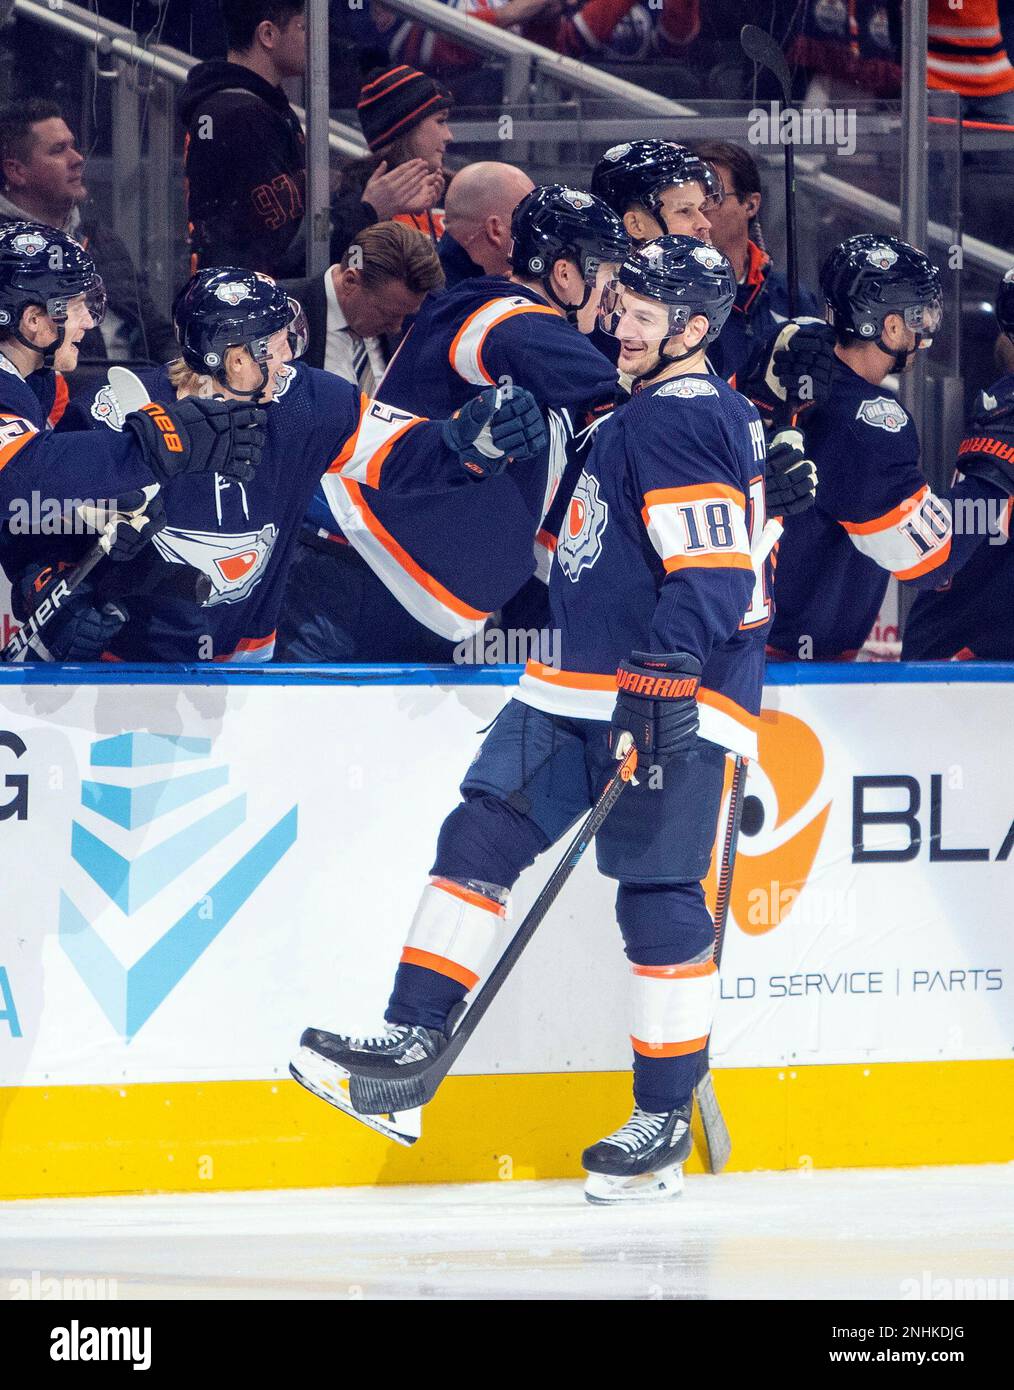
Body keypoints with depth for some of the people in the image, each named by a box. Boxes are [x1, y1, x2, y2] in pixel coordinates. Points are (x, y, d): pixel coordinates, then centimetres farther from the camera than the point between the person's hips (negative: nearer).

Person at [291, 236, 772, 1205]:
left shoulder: (683, 419, -14)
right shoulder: (648, 411, 19)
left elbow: (710, 571, -22)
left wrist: (662, 691, -26)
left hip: (670, 696, -10)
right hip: (585, 688, 10)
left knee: (657, 898, -6)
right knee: (481, 836, 3)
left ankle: (665, 1122, 1)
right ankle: (415, 1037, 2)